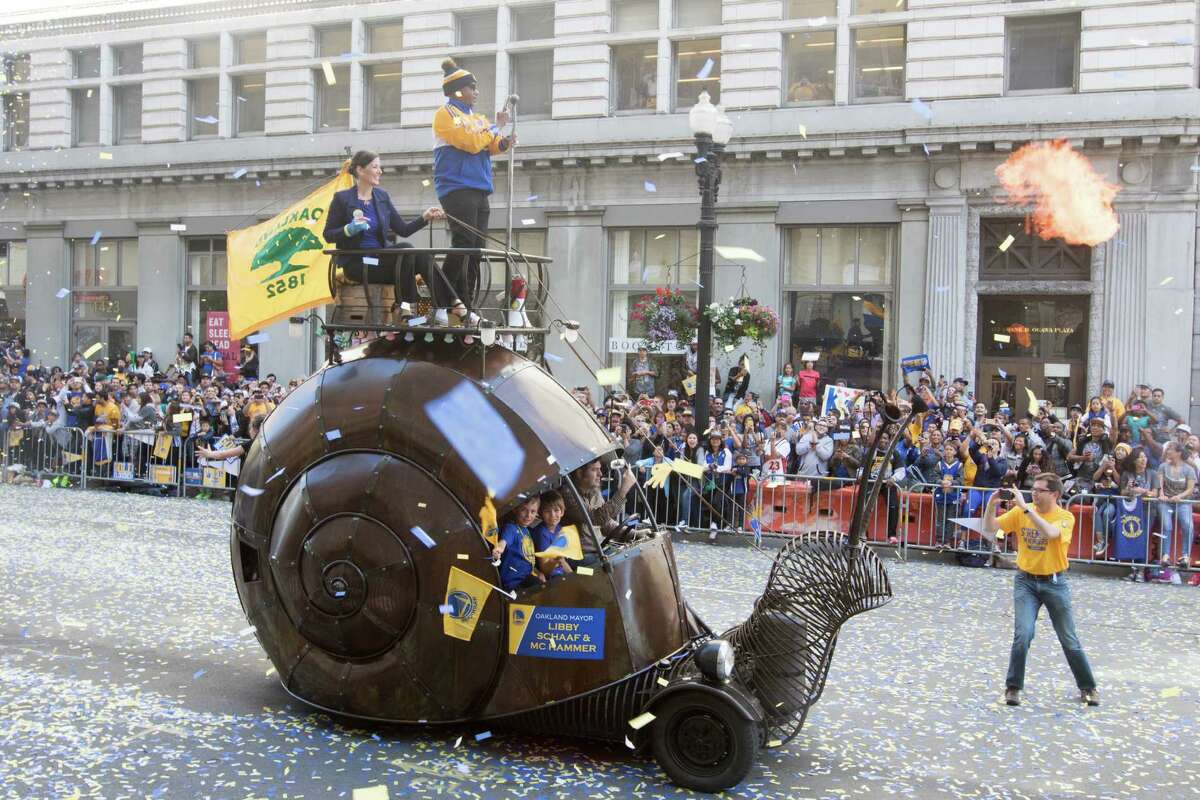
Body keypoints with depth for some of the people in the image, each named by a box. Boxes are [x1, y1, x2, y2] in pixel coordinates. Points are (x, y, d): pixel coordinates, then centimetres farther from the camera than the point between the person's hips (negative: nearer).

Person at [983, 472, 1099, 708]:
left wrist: (1025, 507, -33)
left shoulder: (1065, 517, -10)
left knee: (1069, 639, 9)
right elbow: (990, 530, -4)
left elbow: (1049, 533, -32)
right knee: (1023, 634, -14)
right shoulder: (1020, 512, -2)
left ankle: (1088, 687, 28)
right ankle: (1013, 687, 2)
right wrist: (991, 505, -19)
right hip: (1026, 582, 1)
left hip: (1055, 583, -1)